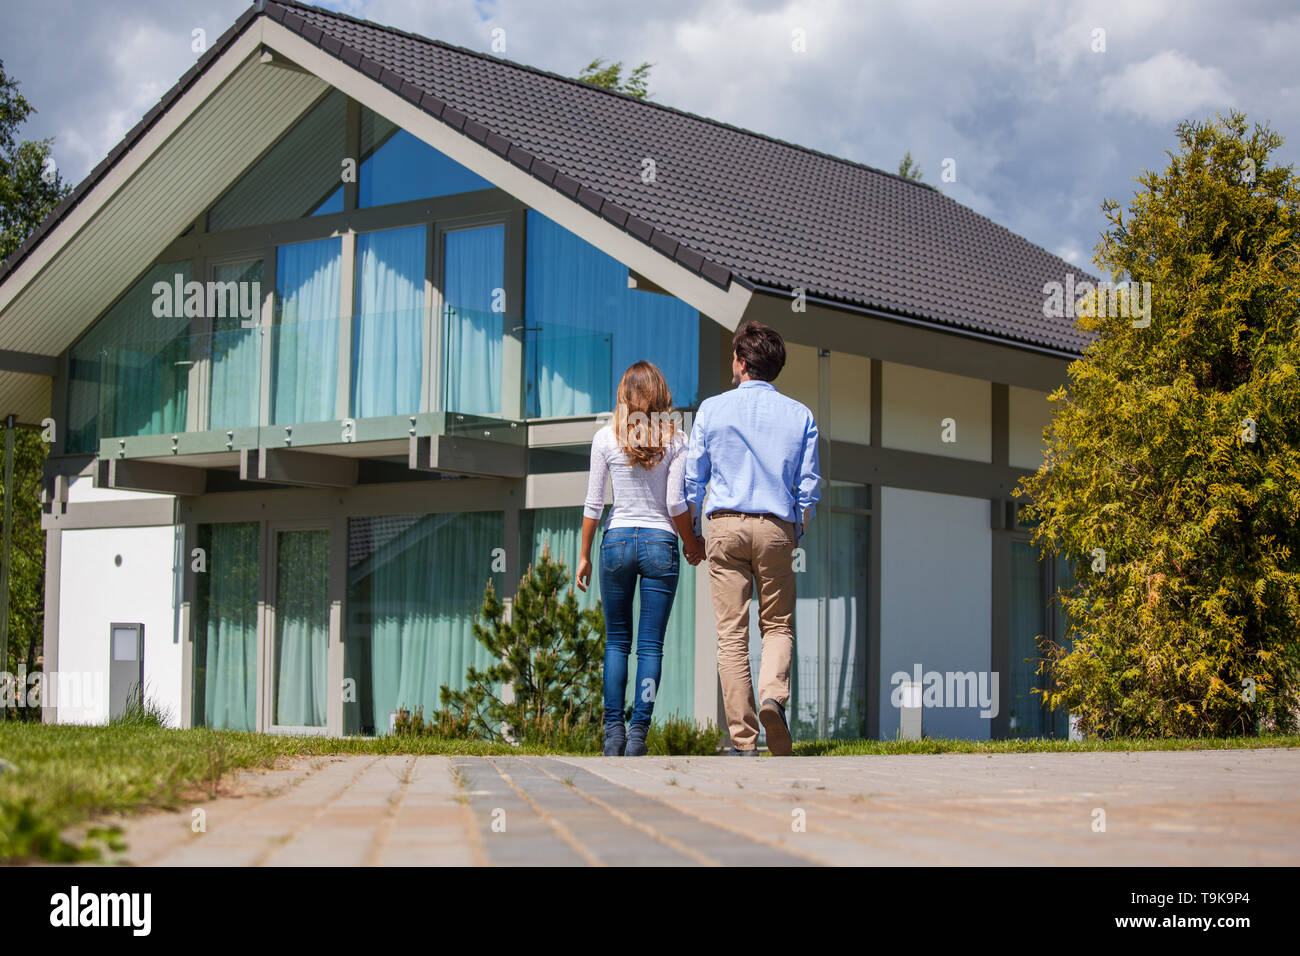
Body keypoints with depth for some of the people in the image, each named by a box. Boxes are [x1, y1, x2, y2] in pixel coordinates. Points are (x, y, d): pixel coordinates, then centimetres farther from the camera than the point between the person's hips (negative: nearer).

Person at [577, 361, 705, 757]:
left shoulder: (606, 438, 0)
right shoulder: (675, 440, -1)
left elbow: (593, 503, 0)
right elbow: (676, 503, -5)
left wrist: (584, 555, 7)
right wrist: (693, 544, 9)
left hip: (617, 541, 1)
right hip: (661, 543, -1)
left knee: (617, 641, 11)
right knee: (651, 646, 2)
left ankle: (613, 731, 5)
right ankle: (638, 733, -3)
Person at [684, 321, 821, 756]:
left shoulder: (712, 409, 4)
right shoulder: (799, 415, 6)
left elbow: (692, 480, 6)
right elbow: (809, 486, 6)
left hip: (727, 525, -1)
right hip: (776, 526, 1)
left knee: (732, 633, 0)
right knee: (778, 624, 12)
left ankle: (743, 738, -3)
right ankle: (773, 694, -17)